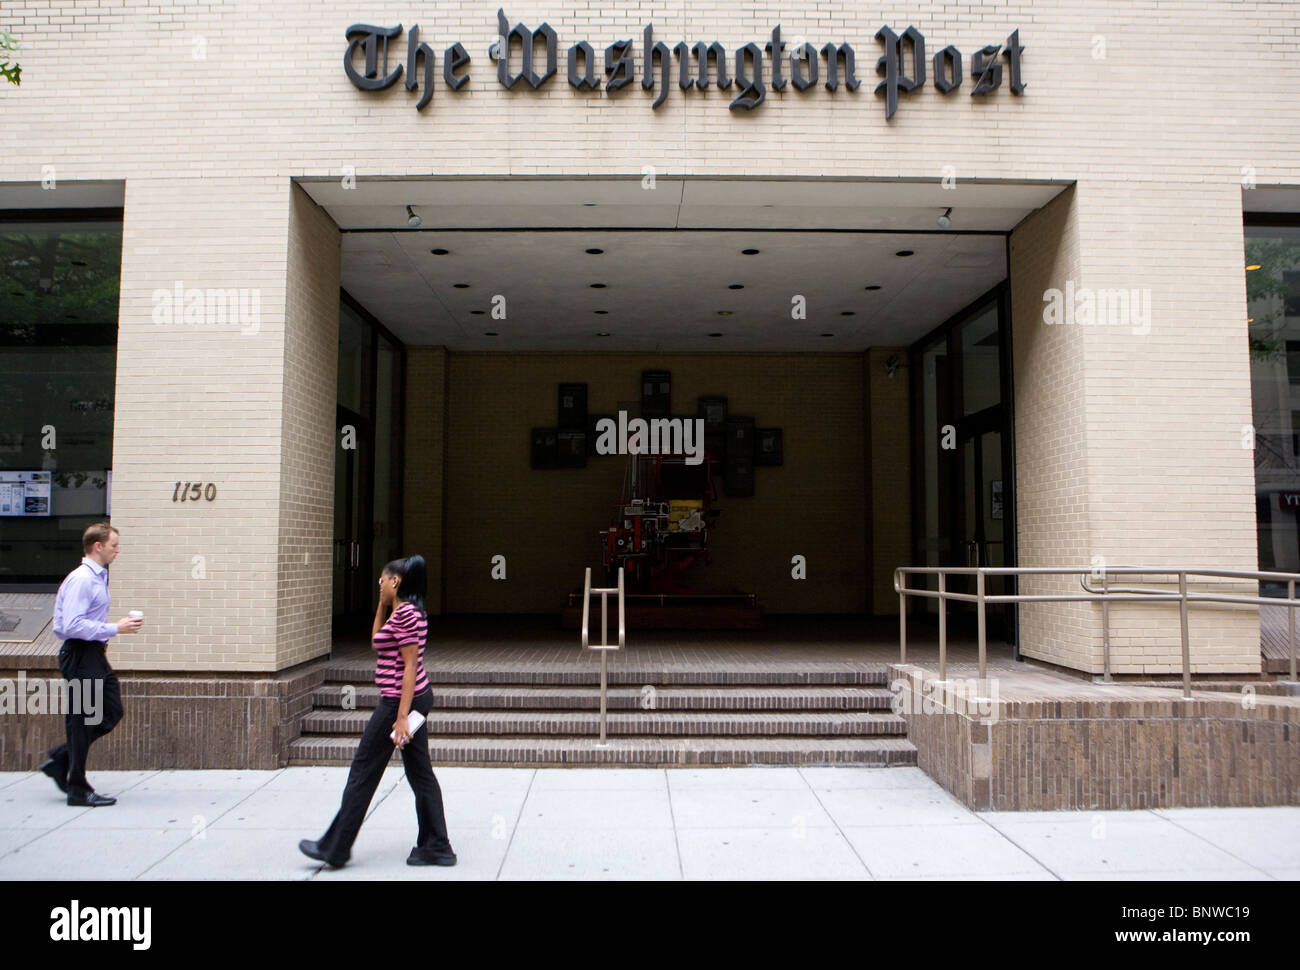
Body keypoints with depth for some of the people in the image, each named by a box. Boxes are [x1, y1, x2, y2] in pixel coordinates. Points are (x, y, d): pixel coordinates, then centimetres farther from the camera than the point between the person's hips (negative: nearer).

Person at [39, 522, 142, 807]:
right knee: (83, 721, -1)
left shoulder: (98, 577, 14)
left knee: (111, 713, 11)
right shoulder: (81, 579, -17)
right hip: (81, 657, -10)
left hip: (95, 655, 10)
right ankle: (78, 790, 10)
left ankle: (60, 761, 24)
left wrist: (101, 638, 12)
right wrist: (115, 629, -22)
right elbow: (71, 625, -24)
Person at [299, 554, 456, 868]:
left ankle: (335, 848, 16)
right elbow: (377, 641, 25)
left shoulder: (405, 613, -17)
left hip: (399, 699, -10)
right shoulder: (405, 611, 13)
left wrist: (401, 717, -22)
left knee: (363, 770, 3)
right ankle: (435, 847, 15)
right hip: (416, 699, 10)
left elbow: (411, 666, -21)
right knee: (420, 773, 11)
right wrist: (382, 604, 15)